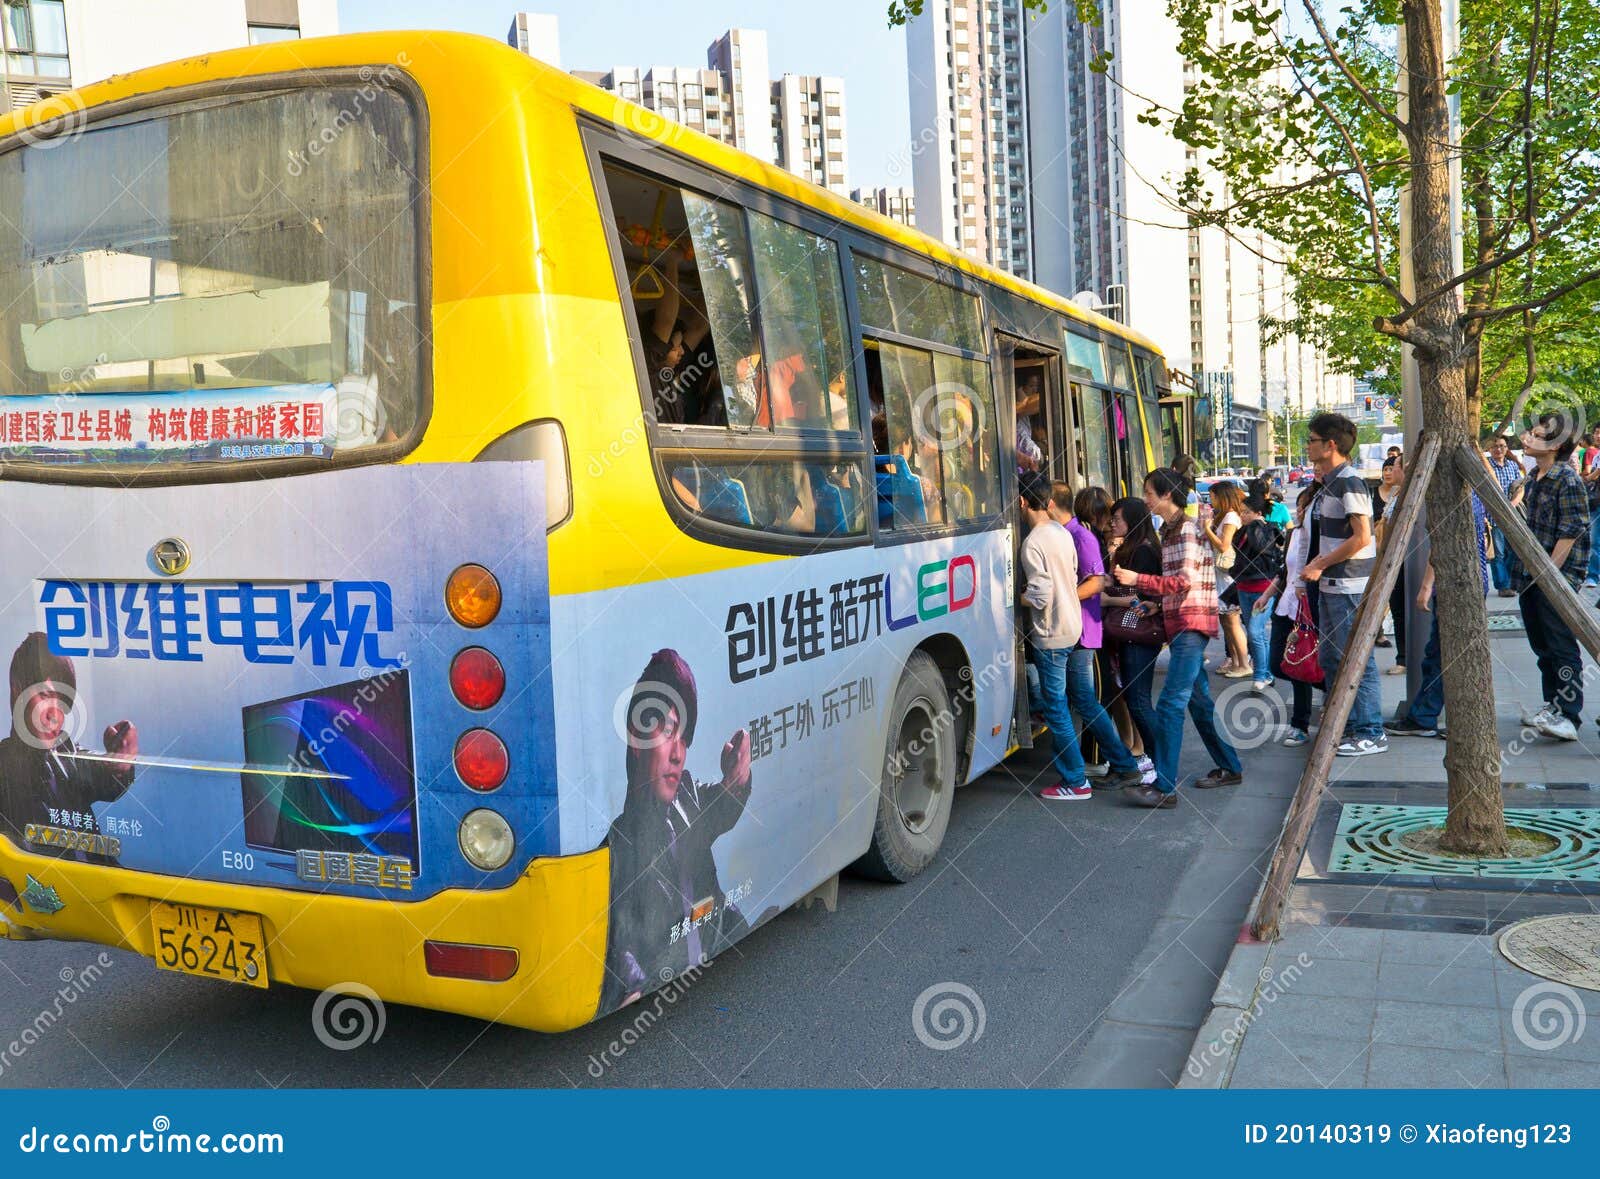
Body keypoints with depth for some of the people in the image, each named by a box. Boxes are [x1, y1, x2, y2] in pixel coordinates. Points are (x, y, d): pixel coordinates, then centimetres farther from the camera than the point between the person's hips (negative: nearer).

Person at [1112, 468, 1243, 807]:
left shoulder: (1187, 530, -12)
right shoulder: (1169, 530, 17)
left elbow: (1184, 581, -19)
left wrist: (1138, 580, -20)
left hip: (1191, 624, -10)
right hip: (1179, 624, 10)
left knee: (1170, 705, -13)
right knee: (1200, 701, 16)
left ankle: (1165, 788, -13)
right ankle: (1229, 768, 28)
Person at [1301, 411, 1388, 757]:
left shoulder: (1349, 483, -15)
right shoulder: (1329, 483, 15)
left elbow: (1361, 537, -21)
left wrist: (1321, 564, -16)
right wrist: (1316, 564, 9)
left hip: (1350, 587, -10)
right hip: (1331, 585, 10)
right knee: (1331, 658, 15)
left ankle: (1371, 734, 4)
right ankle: (1347, 726, 26)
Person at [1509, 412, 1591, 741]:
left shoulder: (1568, 480, -14)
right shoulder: (1533, 477, 12)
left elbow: (1570, 533, -18)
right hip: (1530, 577, 9)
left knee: (1561, 647, -7)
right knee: (1542, 646, 16)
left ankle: (1569, 717, -5)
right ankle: (1552, 706, 26)